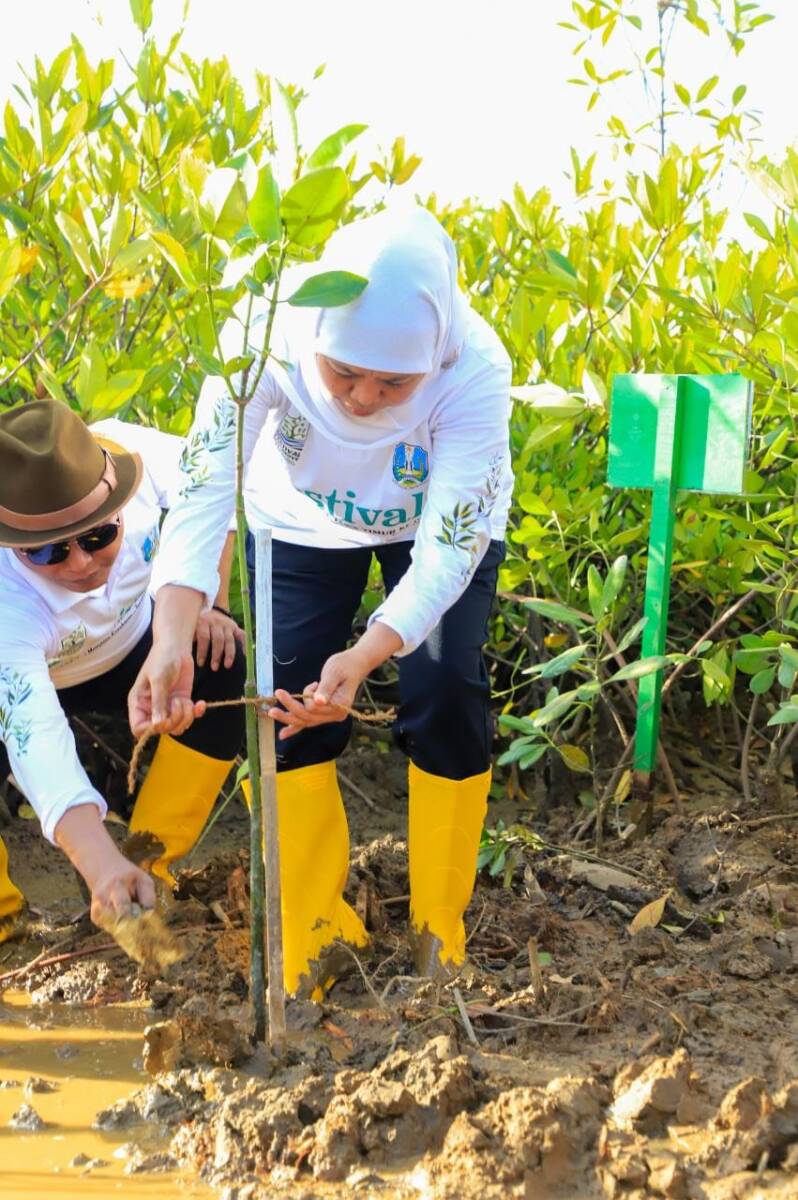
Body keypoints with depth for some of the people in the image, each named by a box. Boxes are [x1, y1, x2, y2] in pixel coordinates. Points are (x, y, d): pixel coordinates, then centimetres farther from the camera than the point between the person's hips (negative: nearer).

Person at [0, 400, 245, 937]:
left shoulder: (130, 451, -33)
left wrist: (205, 605, -19)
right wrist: (102, 866, -65)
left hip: (128, 647, 3)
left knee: (222, 668, -25)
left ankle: (150, 862, -10)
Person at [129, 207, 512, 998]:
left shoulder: (475, 369, -38)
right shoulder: (266, 337, -37)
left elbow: (448, 547, -38)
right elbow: (205, 491, -41)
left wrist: (363, 658, -55)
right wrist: (171, 639, -56)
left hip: (448, 519, -1)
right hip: (306, 521, 1)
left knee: (445, 697, -14)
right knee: (291, 701, -8)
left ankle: (441, 924, 10)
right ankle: (315, 926, 14)